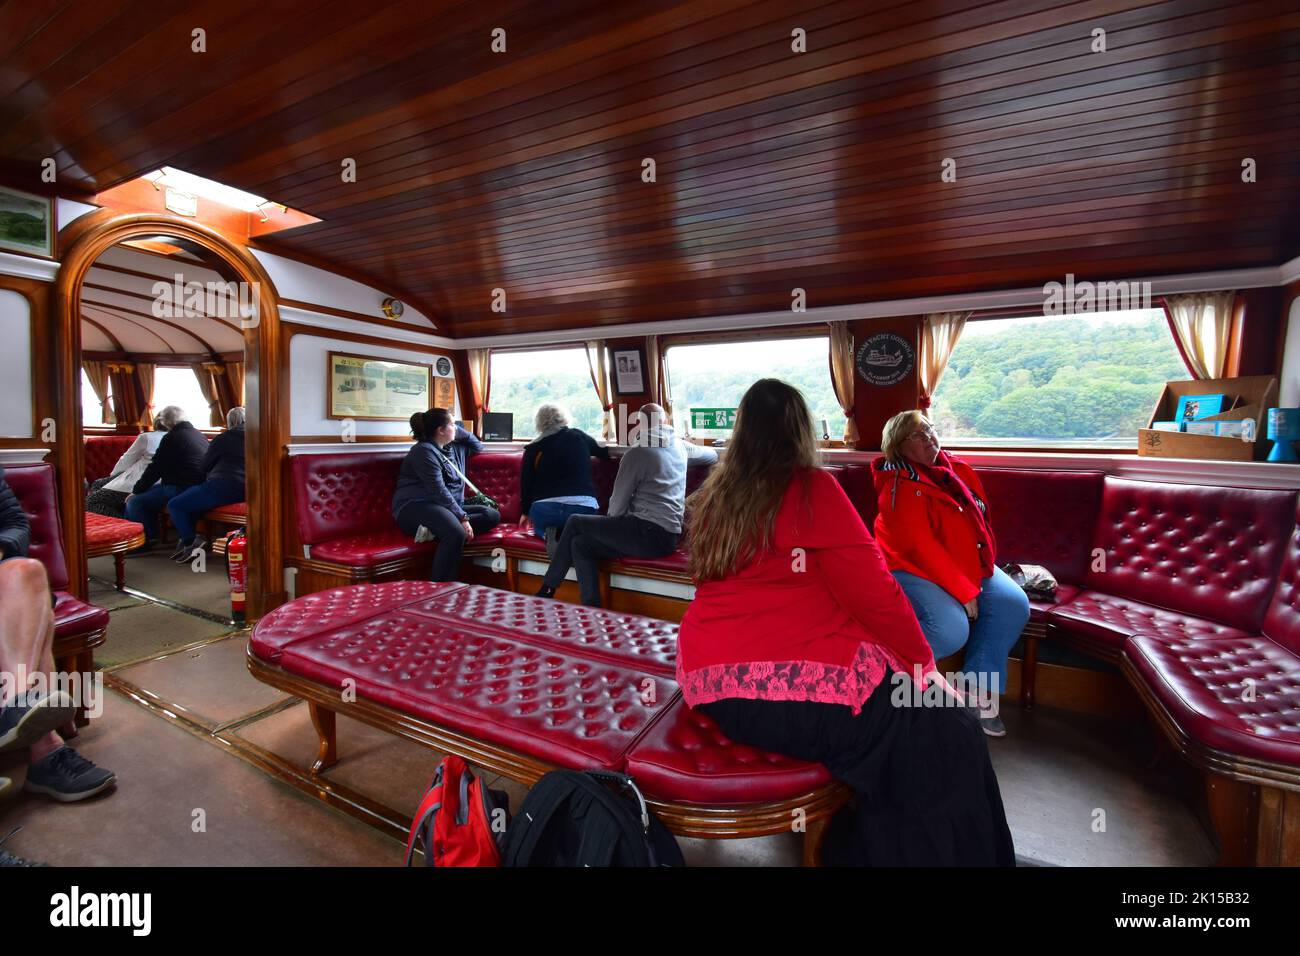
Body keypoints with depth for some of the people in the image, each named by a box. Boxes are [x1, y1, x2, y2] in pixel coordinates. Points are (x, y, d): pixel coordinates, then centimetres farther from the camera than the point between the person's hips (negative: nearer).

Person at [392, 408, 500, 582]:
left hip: (448, 506, 9)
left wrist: (459, 431, 17)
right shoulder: (424, 451, -8)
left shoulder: (454, 448, 18)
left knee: (492, 515, -12)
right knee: (456, 534, -38)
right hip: (416, 507, -9)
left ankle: (434, 529, -24)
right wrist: (462, 518, -22)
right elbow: (439, 491, -17)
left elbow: (478, 447, 35)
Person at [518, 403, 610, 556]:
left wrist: (525, 512, 28)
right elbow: (604, 452, 28)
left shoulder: (533, 449, 7)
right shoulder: (579, 436, 10)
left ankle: (549, 534, -4)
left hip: (544, 509, 0)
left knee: (541, 530, 32)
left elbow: (525, 485, 11)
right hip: (583, 506, 0)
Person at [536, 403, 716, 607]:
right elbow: (712, 454, 34)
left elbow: (617, 506, -2)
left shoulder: (636, 454, -6)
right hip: (670, 537, 7)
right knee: (580, 545, 10)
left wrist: (611, 527, 18)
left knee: (575, 523, 6)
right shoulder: (679, 445, 13)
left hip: (650, 533, -7)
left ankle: (547, 590, 14)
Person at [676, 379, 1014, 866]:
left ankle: (857, 843, 34)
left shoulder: (711, 493, 9)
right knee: (949, 735, 5)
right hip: (790, 684, -8)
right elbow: (872, 593, -10)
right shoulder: (811, 488, -11)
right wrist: (923, 665, 4)